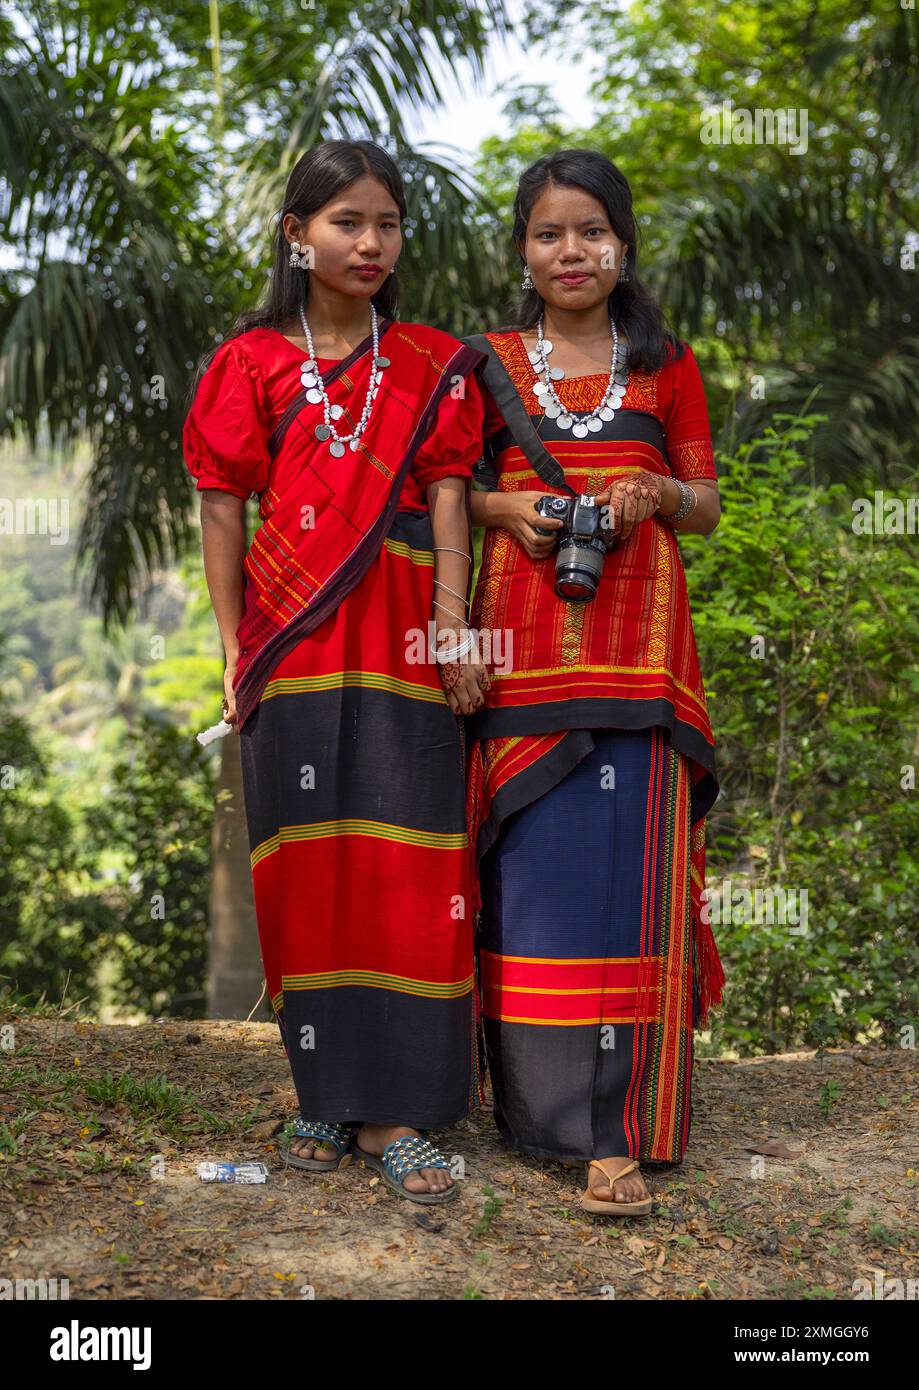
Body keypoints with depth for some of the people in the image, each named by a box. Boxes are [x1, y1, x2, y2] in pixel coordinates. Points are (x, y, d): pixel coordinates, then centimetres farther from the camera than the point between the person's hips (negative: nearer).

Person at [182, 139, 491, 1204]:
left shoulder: (432, 365, 9)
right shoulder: (252, 362, 7)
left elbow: (447, 500, 1)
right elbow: (223, 514, 5)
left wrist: (452, 631, -9)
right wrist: (236, 650, 0)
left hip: (401, 647, 0)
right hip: (291, 643, 0)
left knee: (407, 867, -4)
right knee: (307, 866, 4)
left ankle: (395, 1113, 1)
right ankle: (328, 1096, 16)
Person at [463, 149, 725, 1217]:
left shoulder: (667, 365, 11)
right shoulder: (491, 363, 12)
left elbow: (707, 507, 13)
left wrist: (657, 492, -9)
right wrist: (507, 509, -6)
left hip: (633, 640, -1)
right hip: (522, 637, 1)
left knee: (623, 865, -7)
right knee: (529, 863, -2)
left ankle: (616, 1131, -4)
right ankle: (534, 1098, 13)